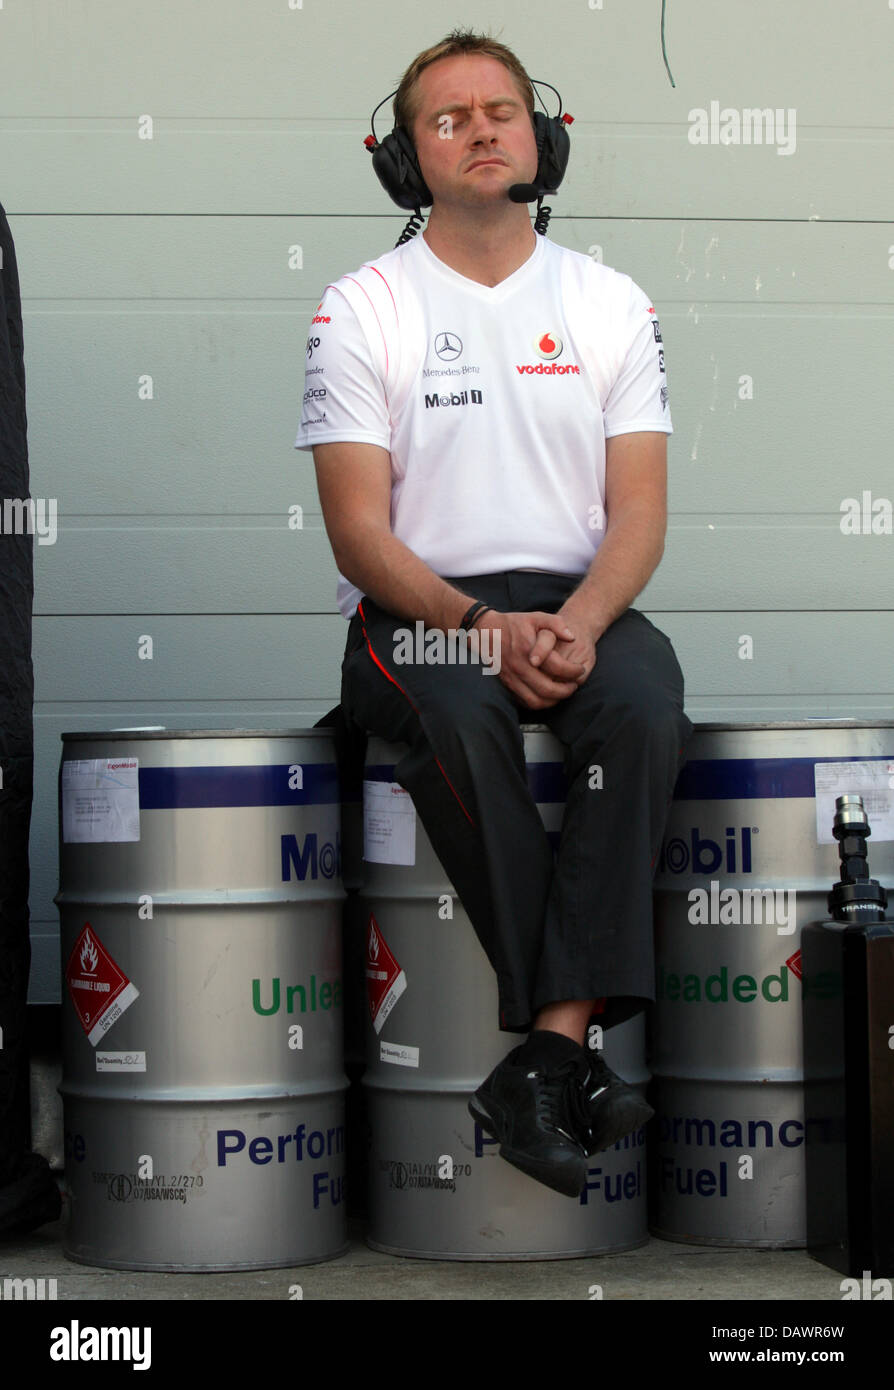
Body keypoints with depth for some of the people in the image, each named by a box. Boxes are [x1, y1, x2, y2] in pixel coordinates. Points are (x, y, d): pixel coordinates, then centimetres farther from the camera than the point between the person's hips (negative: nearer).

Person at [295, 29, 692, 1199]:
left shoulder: (611, 302, 11)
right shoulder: (361, 309, 3)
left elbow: (639, 514, 4)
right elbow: (360, 533, -4)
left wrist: (579, 623, -18)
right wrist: (478, 624, -22)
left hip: (579, 601, 2)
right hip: (415, 610, -2)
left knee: (645, 702, -33)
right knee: (459, 719, -37)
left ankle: (547, 1052, -34)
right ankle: (577, 1050, -29)